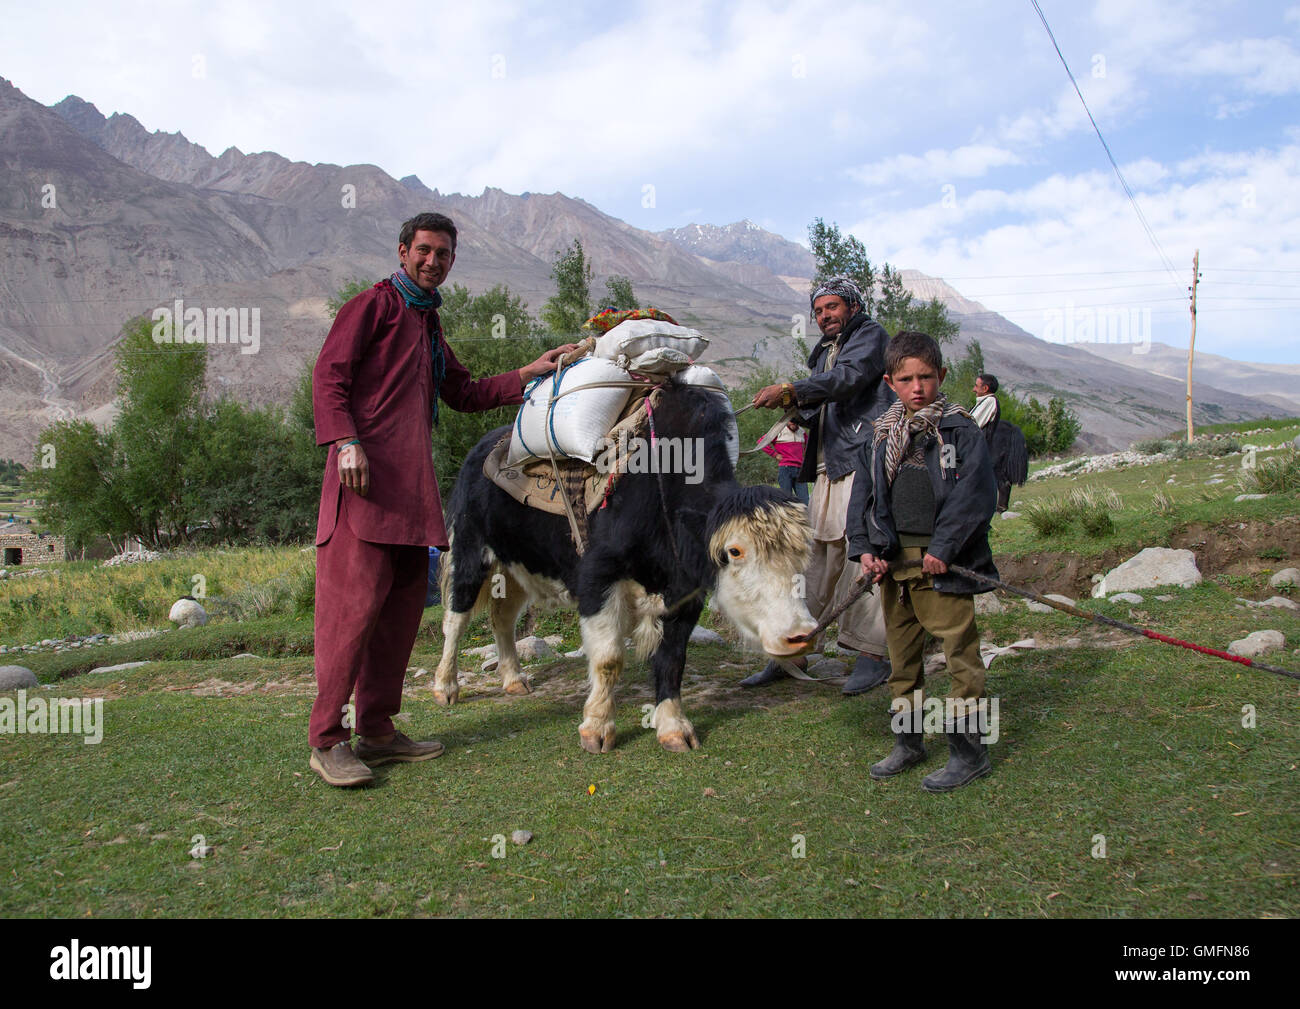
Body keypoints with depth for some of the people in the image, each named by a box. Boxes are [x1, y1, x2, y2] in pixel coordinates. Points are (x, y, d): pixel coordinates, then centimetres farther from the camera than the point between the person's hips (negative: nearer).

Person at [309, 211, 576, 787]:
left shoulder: (428, 325, 28)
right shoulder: (375, 304, 4)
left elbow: (464, 394, 31)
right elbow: (329, 375, -6)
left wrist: (530, 373, 23)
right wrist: (346, 442, -20)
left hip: (411, 482, 9)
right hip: (366, 473, -8)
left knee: (402, 606, 7)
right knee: (355, 601, -12)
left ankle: (376, 731, 15)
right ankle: (326, 741, -6)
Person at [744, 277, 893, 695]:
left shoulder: (871, 335, 4)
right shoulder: (824, 352, 27)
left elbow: (848, 377, -16)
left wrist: (792, 389, -25)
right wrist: (797, 410, 3)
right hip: (828, 470, 7)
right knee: (814, 559, 5)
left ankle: (872, 654, -4)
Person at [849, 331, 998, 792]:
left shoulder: (961, 431, -4)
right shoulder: (881, 437, 10)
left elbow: (974, 494, -11)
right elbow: (864, 494, 11)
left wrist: (943, 549, -16)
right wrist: (864, 549, 0)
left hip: (942, 563, -5)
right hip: (893, 560, 5)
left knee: (959, 652, -3)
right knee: (903, 653, 15)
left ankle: (967, 750, 8)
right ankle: (908, 741, 29)